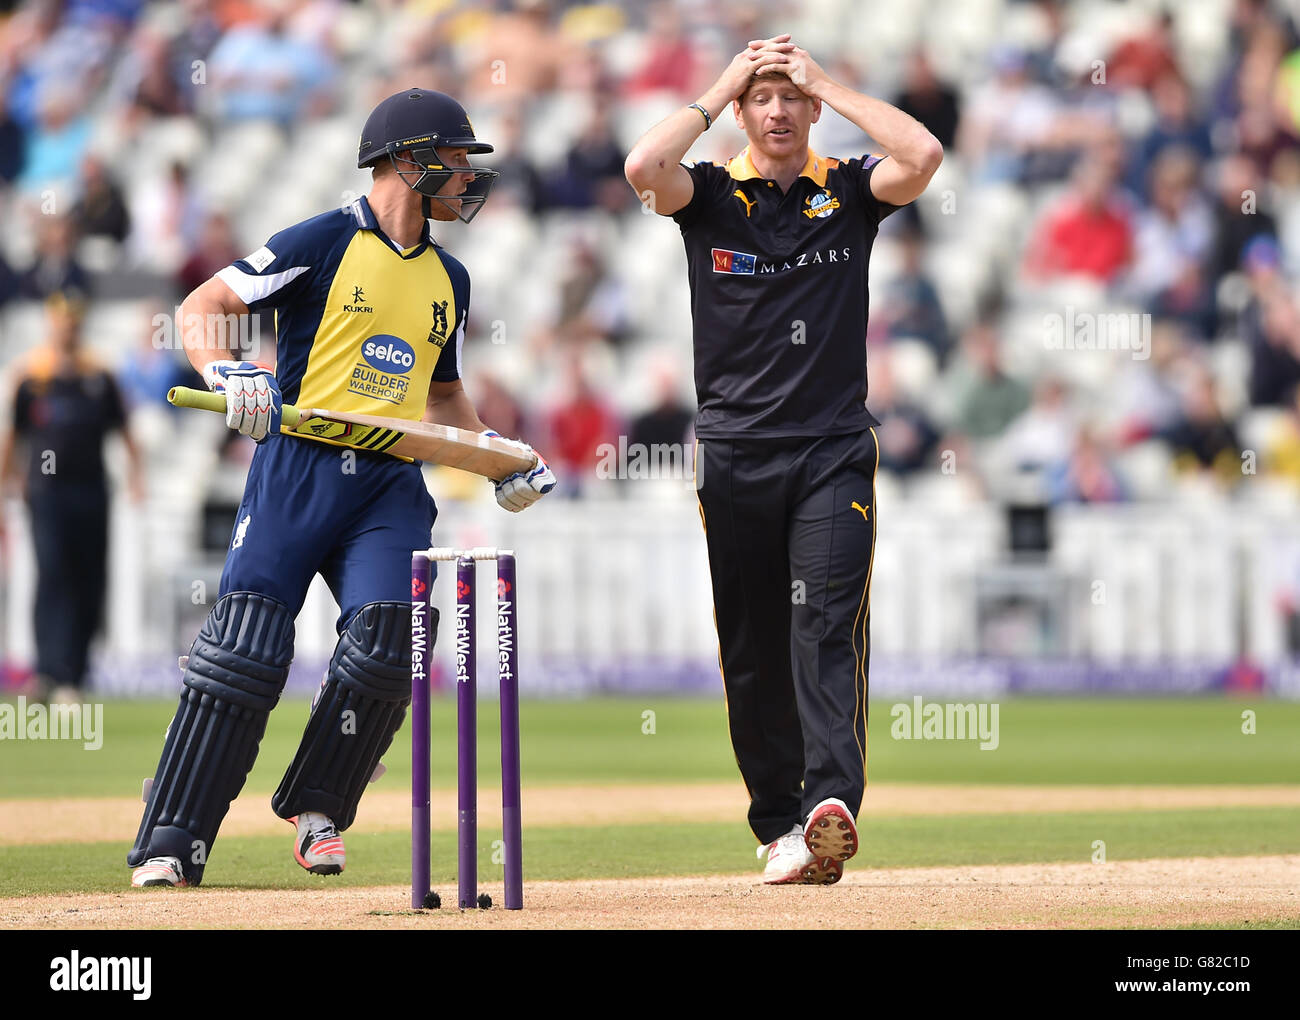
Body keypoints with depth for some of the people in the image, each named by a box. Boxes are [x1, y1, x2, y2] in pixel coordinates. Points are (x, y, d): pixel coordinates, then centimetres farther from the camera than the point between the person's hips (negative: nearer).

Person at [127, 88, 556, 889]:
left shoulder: (449, 279, 18)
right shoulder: (323, 244, -2)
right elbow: (199, 309, -3)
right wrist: (228, 373, -22)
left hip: (392, 482, 5)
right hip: (299, 464, -5)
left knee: (389, 639, -15)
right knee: (246, 649, -13)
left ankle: (317, 810, 7)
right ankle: (172, 847, -10)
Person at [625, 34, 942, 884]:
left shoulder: (849, 191, 7)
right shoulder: (710, 195, 7)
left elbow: (924, 157, -13)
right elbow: (644, 166, -15)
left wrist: (827, 83, -5)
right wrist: (721, 89, -5)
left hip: (834, 448, -1)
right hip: (737, 453, 1)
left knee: (826, 625, -15)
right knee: (752, 649, 3)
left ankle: (831, 805, -25)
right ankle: (779, 825, 10)